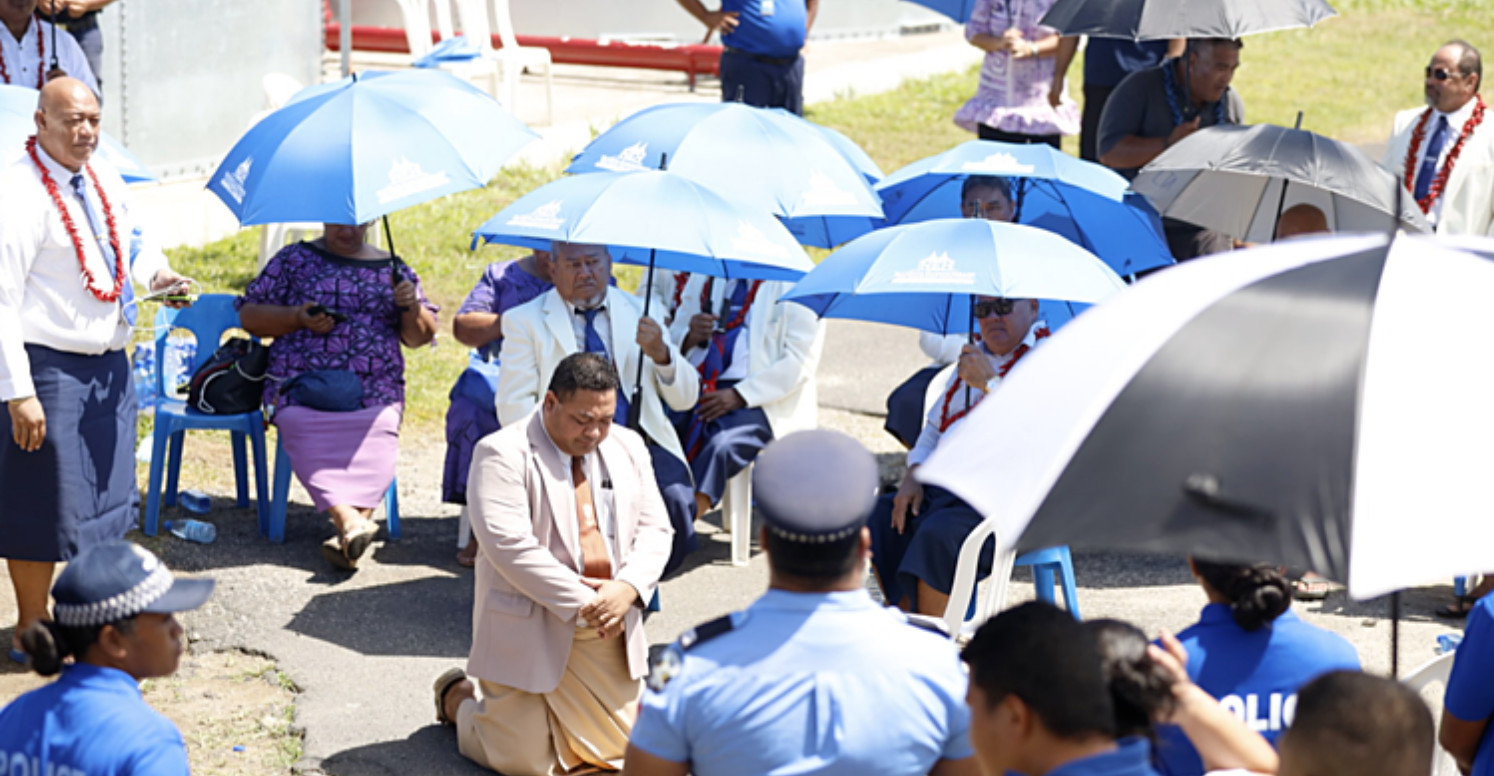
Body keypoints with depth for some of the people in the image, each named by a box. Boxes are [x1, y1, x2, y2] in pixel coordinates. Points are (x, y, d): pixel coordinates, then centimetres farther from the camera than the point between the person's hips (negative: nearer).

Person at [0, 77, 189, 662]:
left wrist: (157, 271, -1)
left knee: (107, 497, 20)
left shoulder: (106, 180, 7)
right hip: (48, 367, -8)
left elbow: (132, 238, 24)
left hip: (109, 364, 8)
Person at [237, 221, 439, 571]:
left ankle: (348, 533, -47)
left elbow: (420, 337, 19)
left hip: (375, 390, 0)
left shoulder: (392, 268, 20)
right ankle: (349, 520, -50)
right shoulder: (294, 259, 17)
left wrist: (413, 307, -3)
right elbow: (249, 315, 14)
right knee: (308, 432, -34)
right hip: (304, 384, 0)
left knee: (376, 436, -34)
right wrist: (298, 317, -3)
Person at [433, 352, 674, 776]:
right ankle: (459, 695, 26)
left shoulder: (628, 447, 8)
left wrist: (627, 588, -15)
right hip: (530, 631, -6)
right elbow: (510, 547, -22)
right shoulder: (503, 454, -13)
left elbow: (654, 529, 5)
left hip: (608, 630, 6)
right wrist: (581, 603, -22)